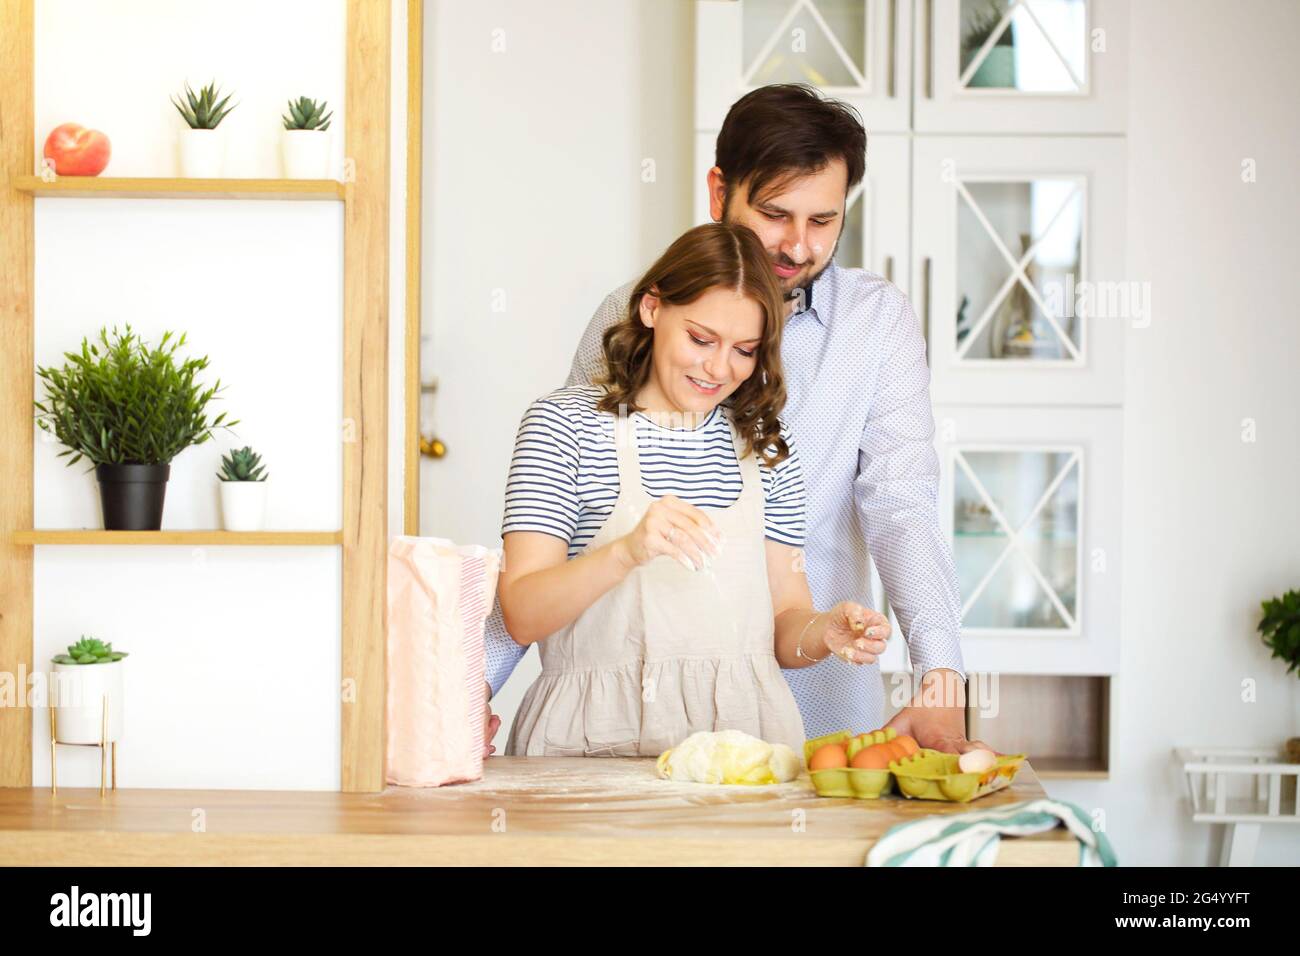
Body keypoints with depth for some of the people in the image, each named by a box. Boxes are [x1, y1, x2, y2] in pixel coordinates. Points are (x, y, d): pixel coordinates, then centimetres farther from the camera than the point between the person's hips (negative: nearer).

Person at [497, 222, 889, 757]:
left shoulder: (765, 445, 17)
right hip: (601, 741, -4)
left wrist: (823, 633, -7)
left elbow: (782, 619, 16)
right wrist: (628, 552, -23)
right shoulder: (564, 423, 3)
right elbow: (521, 616, -7)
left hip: (743, 738, 4)